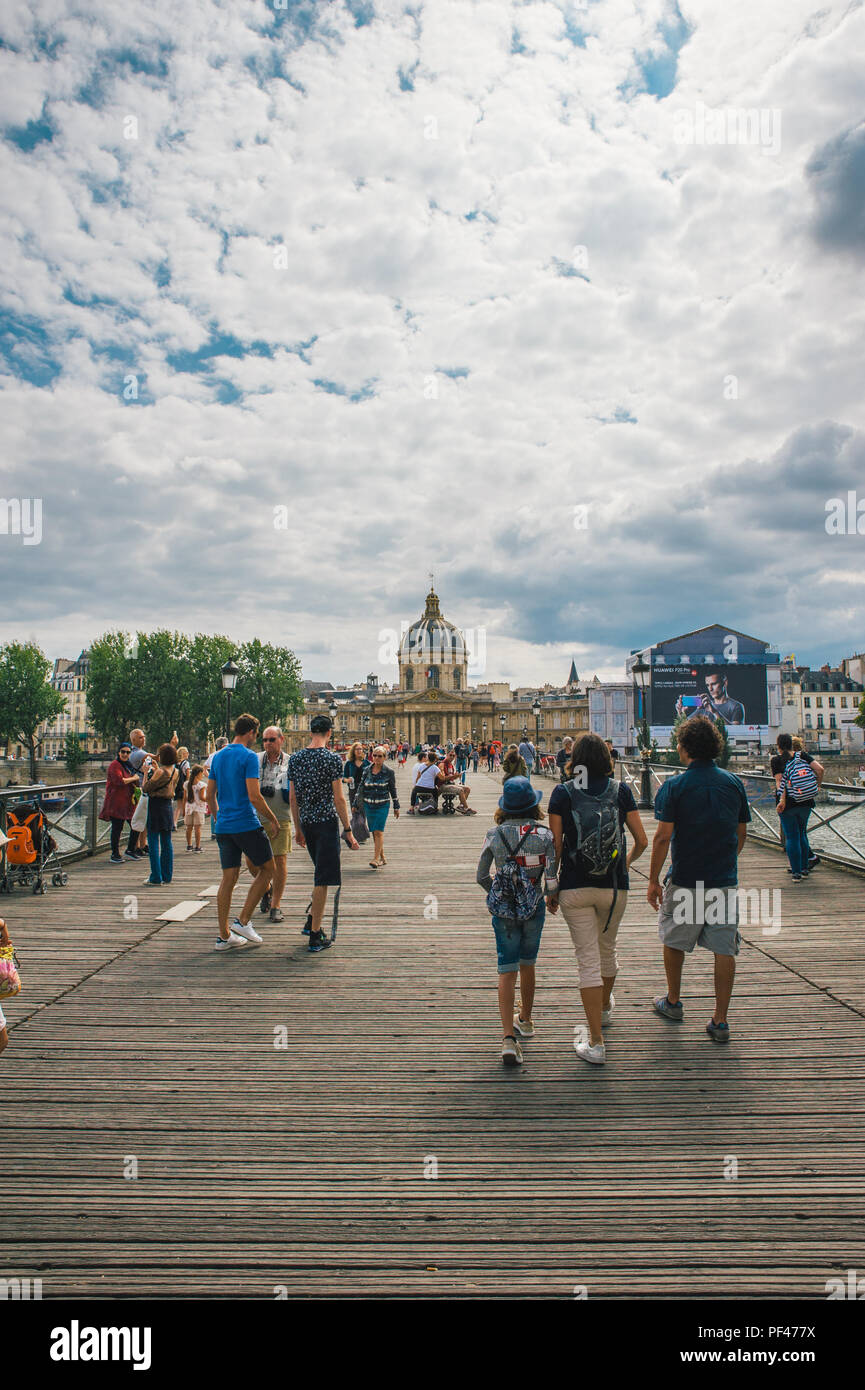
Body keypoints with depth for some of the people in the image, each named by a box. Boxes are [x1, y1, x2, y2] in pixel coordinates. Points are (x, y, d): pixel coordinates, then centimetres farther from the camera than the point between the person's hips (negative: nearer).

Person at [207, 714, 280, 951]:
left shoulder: (218, 756, 12)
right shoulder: (249, 757, -11)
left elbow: (210, 794, 16)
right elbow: (254, 796, -17)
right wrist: (272, 819, -6)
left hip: (223, 827, 7)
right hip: (247, 824, -7)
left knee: (229, 878, 10)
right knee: (267, 869, 8)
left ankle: (224, 935, 12)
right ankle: (242, 920, 2)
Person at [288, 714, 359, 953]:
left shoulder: (295, 758, 7)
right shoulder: (332, 758, -10)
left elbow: (293, 798, 10)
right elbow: (338, 798, -11)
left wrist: (298, 828, 18)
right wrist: (348, 830, -5)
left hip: (306, 823, 6)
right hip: (326, 821, -6)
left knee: (321, 873, 23)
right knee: (322, 879, -1)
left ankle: (312, 922, 25)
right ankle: (315, 937, 3)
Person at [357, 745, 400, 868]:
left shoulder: (389, 772, -2)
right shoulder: (367, 771, 5)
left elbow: (393, 789, 5)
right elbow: (361, 787, 12)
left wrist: (396, 807, 7)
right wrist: (356, 804, 9)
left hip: (383, 805, -4)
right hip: (368, 805, 4)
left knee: (378, 831, -14)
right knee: (374, 832, 7)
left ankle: (376, 859, -13)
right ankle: (382, 858, 17)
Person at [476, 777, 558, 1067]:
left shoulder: (494, 835, -7)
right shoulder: (544, 834, -9)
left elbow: (481, 875, -2)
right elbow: (551, 877, -11)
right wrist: (552, 898, 10)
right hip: (534, 906, 1)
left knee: (507, 969, 2)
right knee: (527, 964, 20)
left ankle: (508, 1037, -9)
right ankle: (525, 1020, 40)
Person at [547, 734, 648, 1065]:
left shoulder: (563, 793, -5)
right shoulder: (621, 790, -1)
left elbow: (556, 845, -6)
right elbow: (642, 841, 0)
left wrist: (551, 887, 5)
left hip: (575, 887, -2)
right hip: (614, 885, 2)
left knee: (588, 959, 2)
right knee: (607, 948, 24)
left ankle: (596, 1043, 3)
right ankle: (605, 1006, 49)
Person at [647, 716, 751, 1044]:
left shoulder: (674, 786, -11)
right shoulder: (733, 783, 1)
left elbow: (663, 837, -14)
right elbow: (741, 834, 10)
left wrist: (653, 881, -6)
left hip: (685, 880, -3)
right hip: (725, 881, 3)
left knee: (674, 941, 17)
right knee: (724, 950, 8)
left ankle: (673, 1002, 32)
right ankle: (720, 1021, 10)